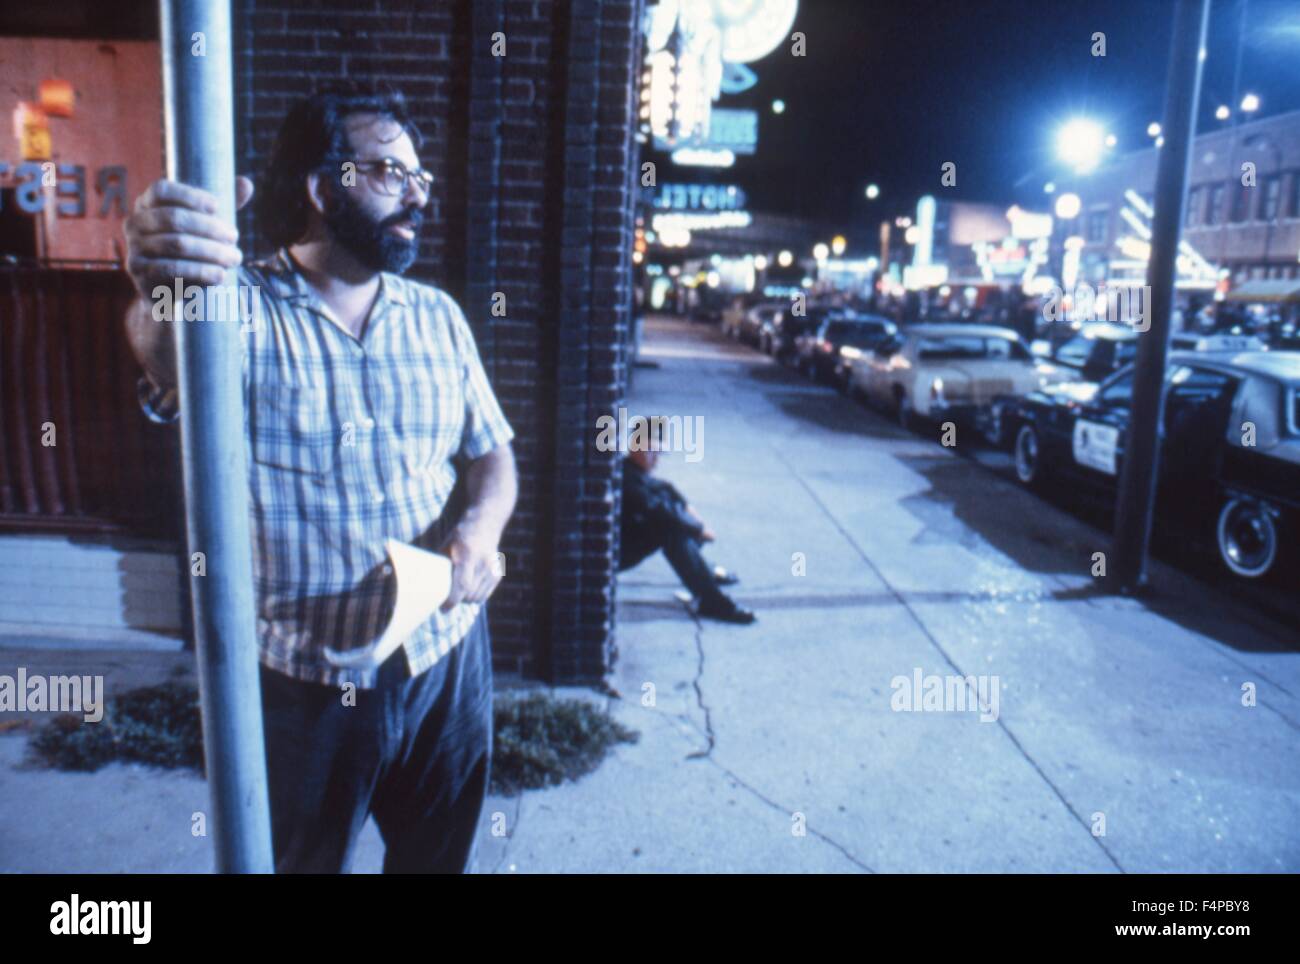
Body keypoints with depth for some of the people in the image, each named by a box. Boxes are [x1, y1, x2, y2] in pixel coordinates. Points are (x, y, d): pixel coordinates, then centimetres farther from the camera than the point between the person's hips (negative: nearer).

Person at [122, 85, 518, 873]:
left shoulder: (438, 316, 4)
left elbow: (491, 454, 7)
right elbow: (171, 368, -33)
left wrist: (482, 527, -15)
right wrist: (164, 300, -56)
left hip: (446, 659, 4)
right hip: (302, 681, -3)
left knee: (440, 857, 23)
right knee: (302, 859, 20)